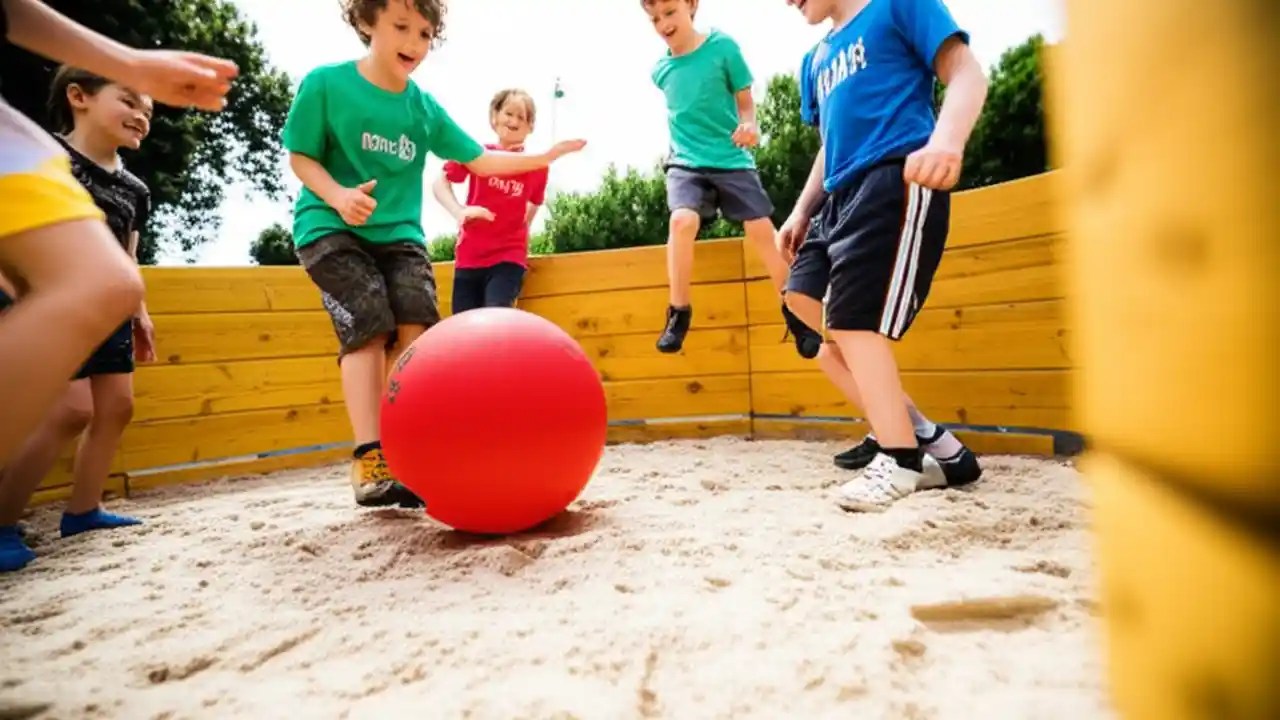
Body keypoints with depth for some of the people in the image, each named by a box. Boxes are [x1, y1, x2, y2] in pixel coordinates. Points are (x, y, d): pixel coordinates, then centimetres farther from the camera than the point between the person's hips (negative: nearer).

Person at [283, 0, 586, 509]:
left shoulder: (425, 107, 6)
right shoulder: (325, 83, -5)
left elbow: (480, 161, 11)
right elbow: (300, 157, -3)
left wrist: (541, 158, 4)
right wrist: (338, 195, -22)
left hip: (398, 233, 4)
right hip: (331, 229, -3)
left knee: (414, 325, -15)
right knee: (368, 328, -19)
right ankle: (369, 460, -15)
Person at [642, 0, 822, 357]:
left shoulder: (723, 47, -5)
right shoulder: (660, 69, 4)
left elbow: (745, 101, 1)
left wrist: (748, 125, -18)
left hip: (732, 160, -1)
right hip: (686, 162, 1)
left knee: (762, 228, -5)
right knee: (683, 220, -26)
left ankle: (794, 311, 14)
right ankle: (679, 313, -12)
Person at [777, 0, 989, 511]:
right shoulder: (815, 60, 25)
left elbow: (966, 75, -5)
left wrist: (946, 140, -25)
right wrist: (801, 212, 21)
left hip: (898, 180, -9)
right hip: (847, 195, 9)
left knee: (853, 319, -17)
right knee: (803, 296, 1)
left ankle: (901, 459, -5)